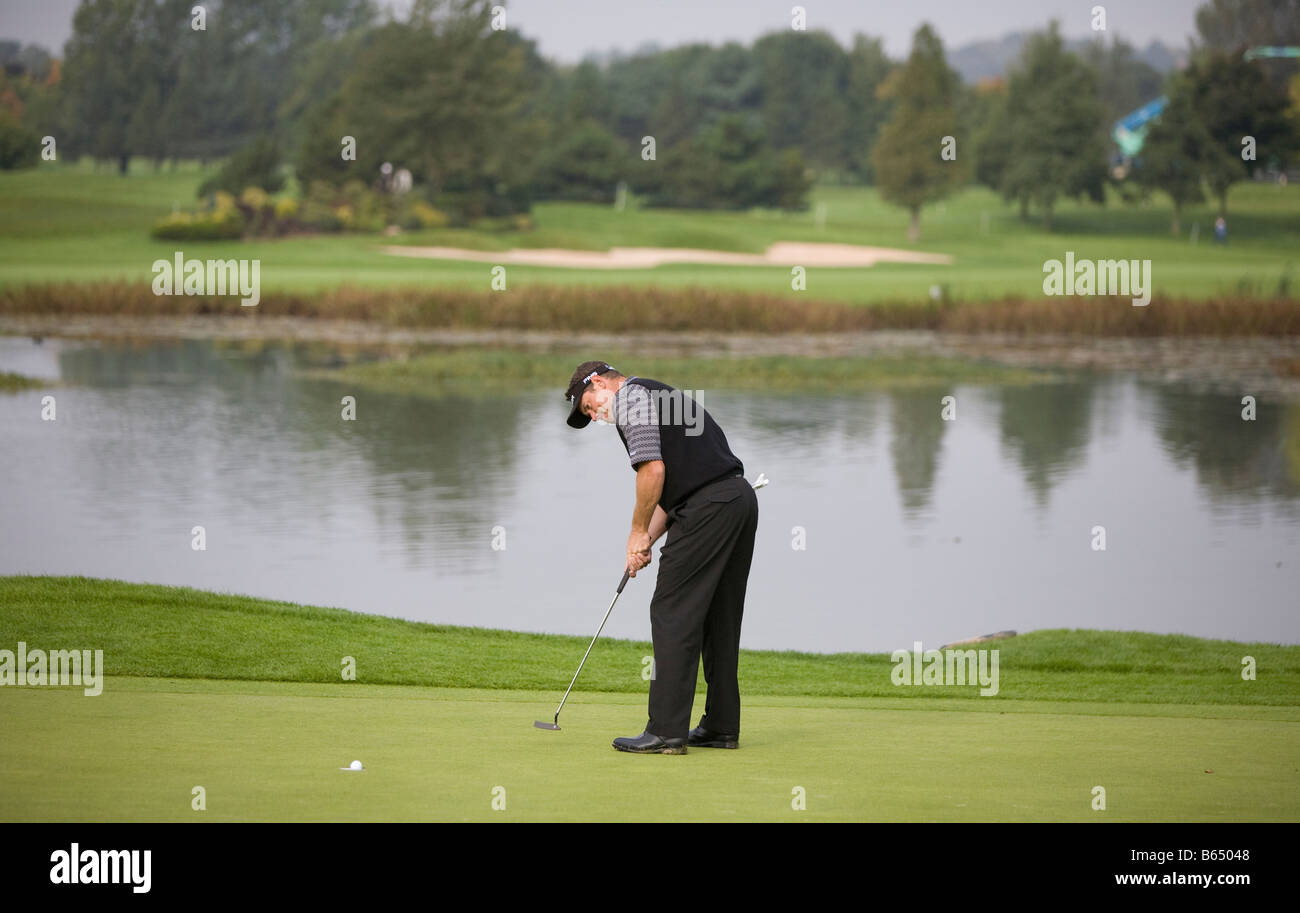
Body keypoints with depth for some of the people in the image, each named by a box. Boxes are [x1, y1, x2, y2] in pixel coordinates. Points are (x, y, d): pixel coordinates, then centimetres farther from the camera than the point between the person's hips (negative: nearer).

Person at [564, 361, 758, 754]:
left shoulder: (630, 398, -2)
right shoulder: (661, 395, 28)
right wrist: (646, 542, 19)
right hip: (741, 499, 9)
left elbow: (653, 470, -15)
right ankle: (721, 728, 17)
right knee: (719, 619, 14)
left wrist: (638, 532, -3)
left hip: (707, 509, -9)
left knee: (672, 614, -6)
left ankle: (666, 731, -7)